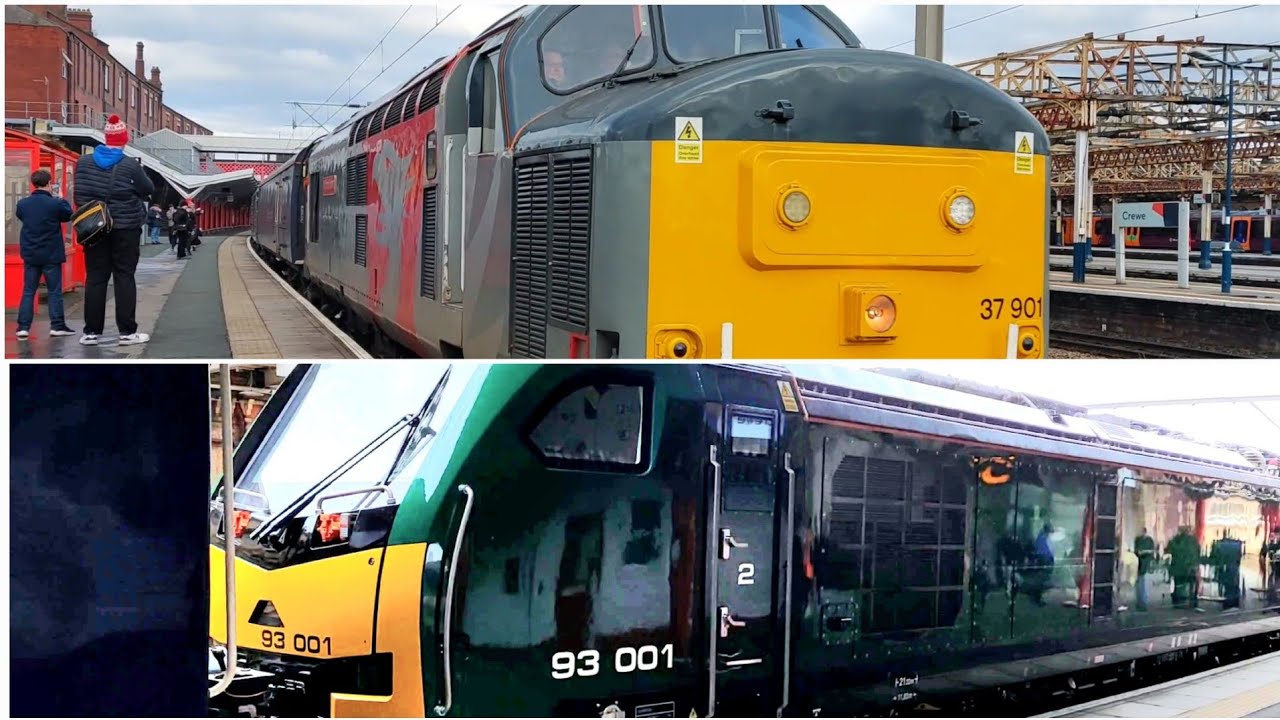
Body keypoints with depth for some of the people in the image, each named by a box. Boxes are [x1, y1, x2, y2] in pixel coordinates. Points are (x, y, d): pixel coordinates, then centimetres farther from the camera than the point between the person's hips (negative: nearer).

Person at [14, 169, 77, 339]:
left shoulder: (22, 204, -2)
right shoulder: (55, 204, -15)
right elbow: (69, 215, 1)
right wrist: (61, 200, 15)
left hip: (30, 255, 4)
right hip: (51, 255, -3)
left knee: (28, 291, 8)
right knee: (55, 291, 5)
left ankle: (23, 327, 4)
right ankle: (57, 325, 5)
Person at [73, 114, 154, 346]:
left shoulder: (83, 162, 1)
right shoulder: (130, 166, -11)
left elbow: (79, 195, 7)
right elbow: (148, 190, 0)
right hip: (125, 228, -3)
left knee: (95, 278, 6)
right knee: (124, 277, 1)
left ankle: (91, 331, 6)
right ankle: (127, 332, 0)